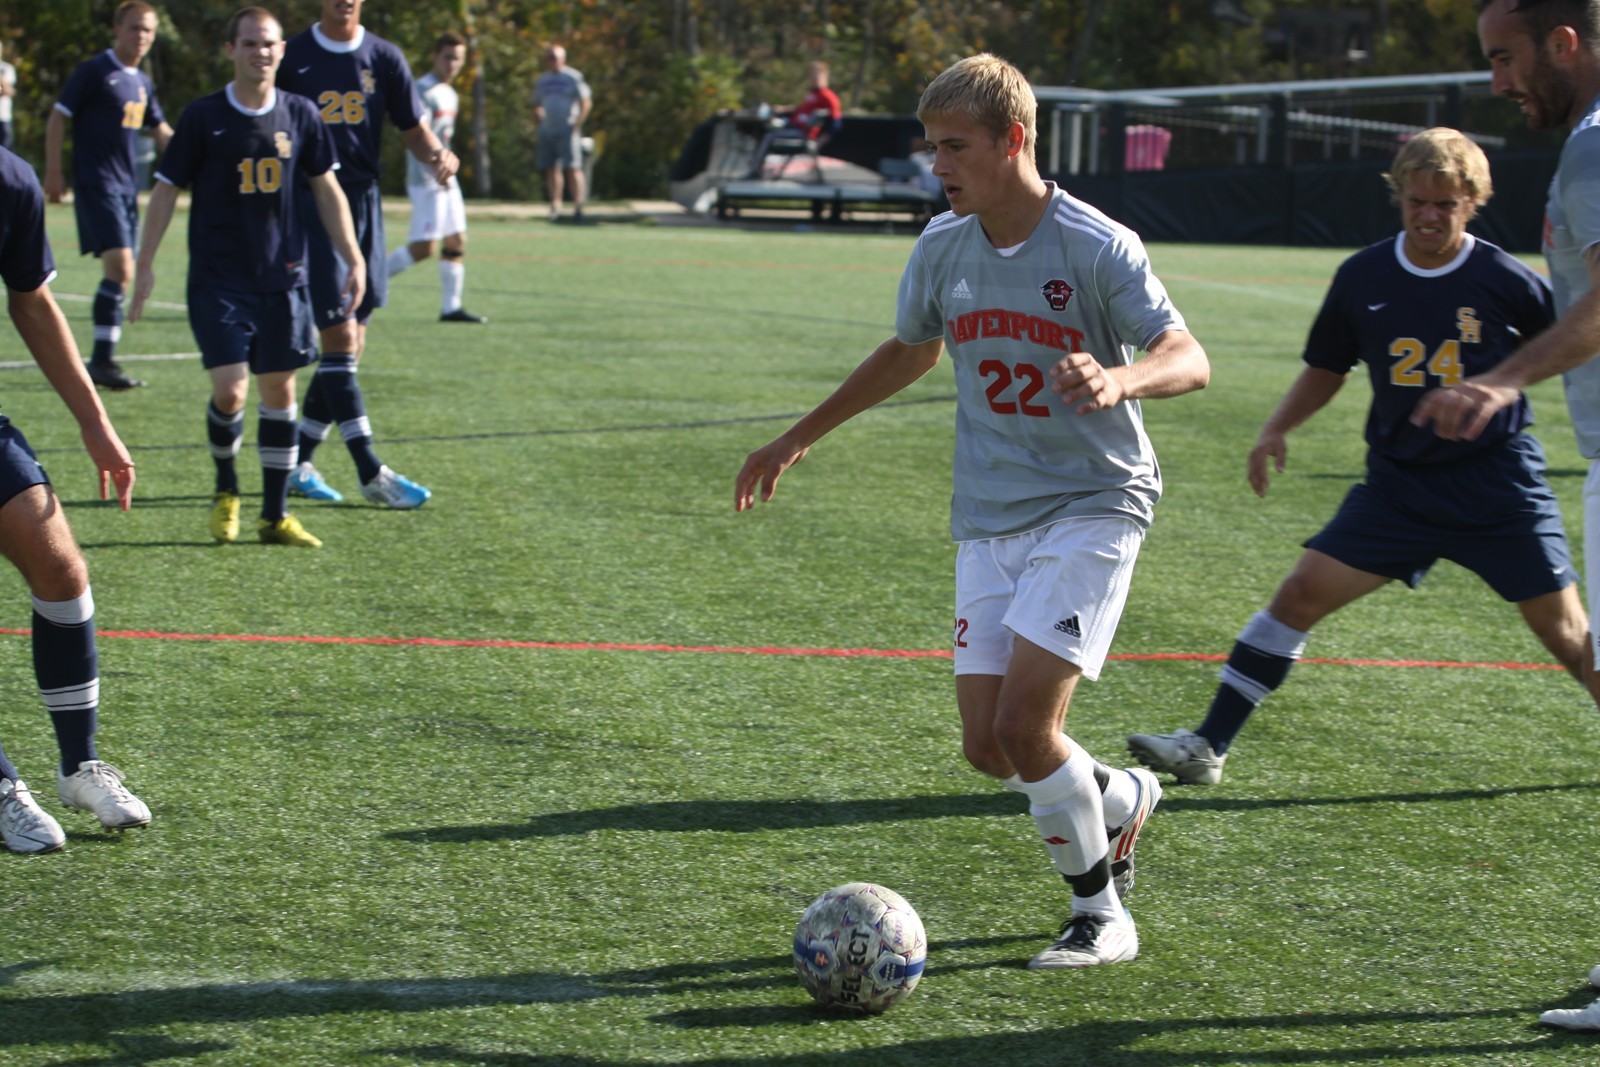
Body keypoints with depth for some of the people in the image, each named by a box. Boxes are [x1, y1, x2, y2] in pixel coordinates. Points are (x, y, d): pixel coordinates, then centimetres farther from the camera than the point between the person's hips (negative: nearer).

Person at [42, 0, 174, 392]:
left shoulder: (142, 82, 15)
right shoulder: (95, 72, -7)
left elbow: (160, 131, 27)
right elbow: (57, 117, -6)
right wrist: (53, 172, -10)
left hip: (127, 187, 8)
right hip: (97, 183, -8)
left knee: (122, 274, 7)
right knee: (119, 268, -18)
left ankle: (102, 359, 15)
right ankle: (102, 361, -14)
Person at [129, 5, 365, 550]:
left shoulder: (300, 115, 3)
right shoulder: (203, 117, -5)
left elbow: (327, 190, 12)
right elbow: (166, 188, 0)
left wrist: (354, 259, 6)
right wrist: (146, 265, -4)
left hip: (282, 279, 3)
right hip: (218, 280, -3)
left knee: (280, 389, 5)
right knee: (230, 390, -13)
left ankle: (275, 515, 16)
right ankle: (226, 489, 15)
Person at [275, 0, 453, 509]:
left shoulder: (384, 58, 7)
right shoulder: (291, 57, -1)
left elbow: (412, 127, 11)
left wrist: (437, 155, -11)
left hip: (364, 207, 5)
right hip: (310, 212, -4)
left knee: (350, 346, 6)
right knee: (339, 338, -11)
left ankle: (298, 464, 17)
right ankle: (371, 473, -10)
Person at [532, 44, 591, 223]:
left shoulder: (573, 77, -1)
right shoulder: (542, 80, 17)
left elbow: (586, 102, -5)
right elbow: (536, 105, 25)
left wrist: (577, 125, -12)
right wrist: (537, 111, 4)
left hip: (567, 130, -6)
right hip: (547, 131, 6)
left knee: (572, 168, -11)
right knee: (552, 169, 4)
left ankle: (578, 207, -12)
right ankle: (555, 208, 7)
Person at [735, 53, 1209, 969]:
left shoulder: (1098, 247, -13)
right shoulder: (942, 248, 4)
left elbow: (1190, 359, -17)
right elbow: (911, 352, 22)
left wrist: (1119, 380, -40)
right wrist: (800, 439, 25)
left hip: (1093, 506, -6)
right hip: (990, 518, 6)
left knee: (1023, 723, -17)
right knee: (988, 746, -2)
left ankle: (1102, 915, 3)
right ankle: (1122, 799, 30)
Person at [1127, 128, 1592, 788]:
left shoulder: (1506, 282, -9)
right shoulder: (1363, 278, 1)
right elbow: (1327, 368, 15)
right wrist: (1278, 429, 2)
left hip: (1498, 486, -3)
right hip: (1399, 481, 3)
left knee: (1563, 630, -2)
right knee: (1304, 590, -8)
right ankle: (1207, 747, -3)